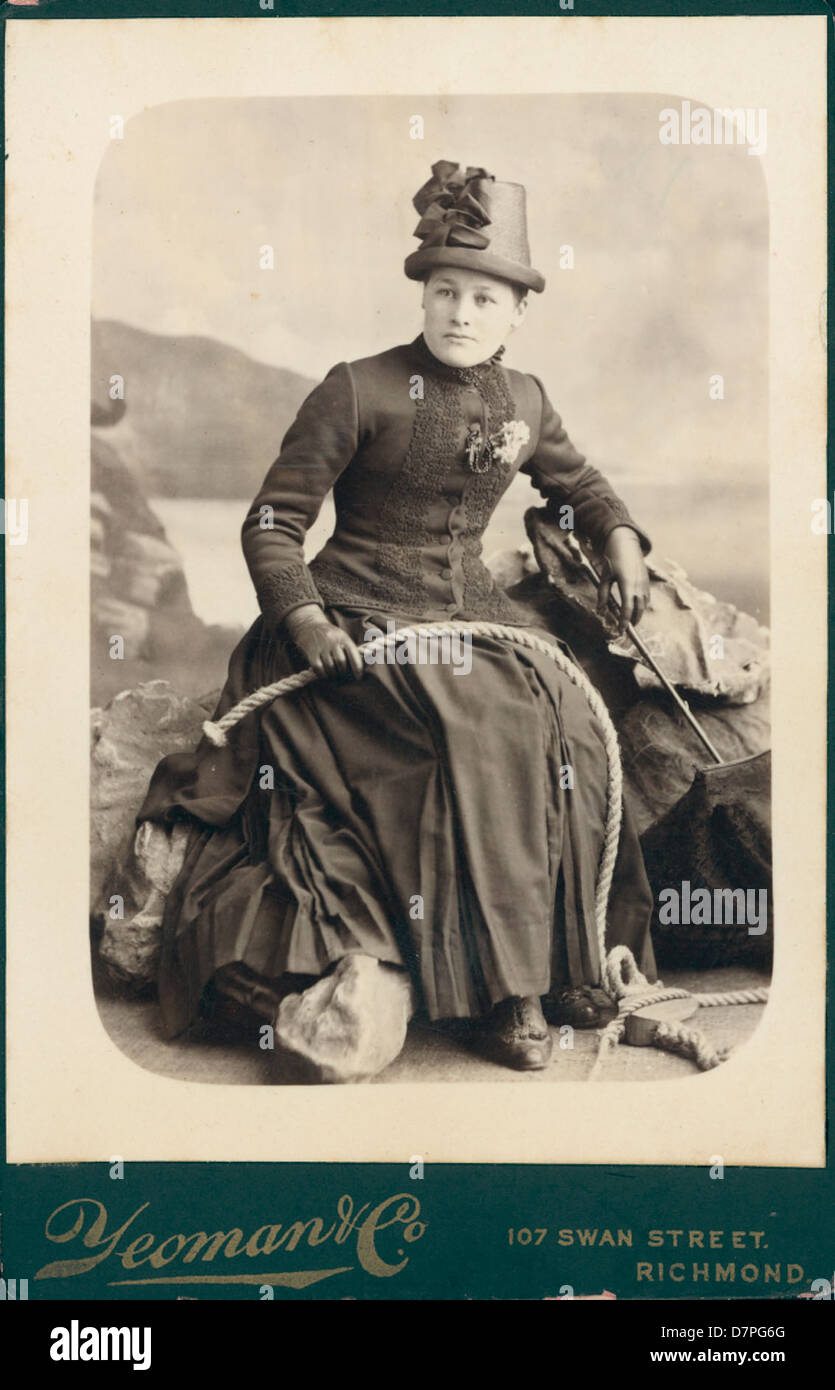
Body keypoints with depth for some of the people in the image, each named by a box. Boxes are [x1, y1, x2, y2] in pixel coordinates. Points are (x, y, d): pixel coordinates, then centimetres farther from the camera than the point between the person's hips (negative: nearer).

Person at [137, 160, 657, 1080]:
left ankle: (570, 963, -8)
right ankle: (495, 986, -19)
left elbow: (575, 484, 31)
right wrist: (302, 618, -20)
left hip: (469, 608, 5)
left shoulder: (524, 401, 11)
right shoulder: (359, 392, -6)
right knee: (478, 733, -29)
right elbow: (272, 523, -5)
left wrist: (620, 539, 12)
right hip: (361, 615, -5)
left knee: (563, 725, -21)